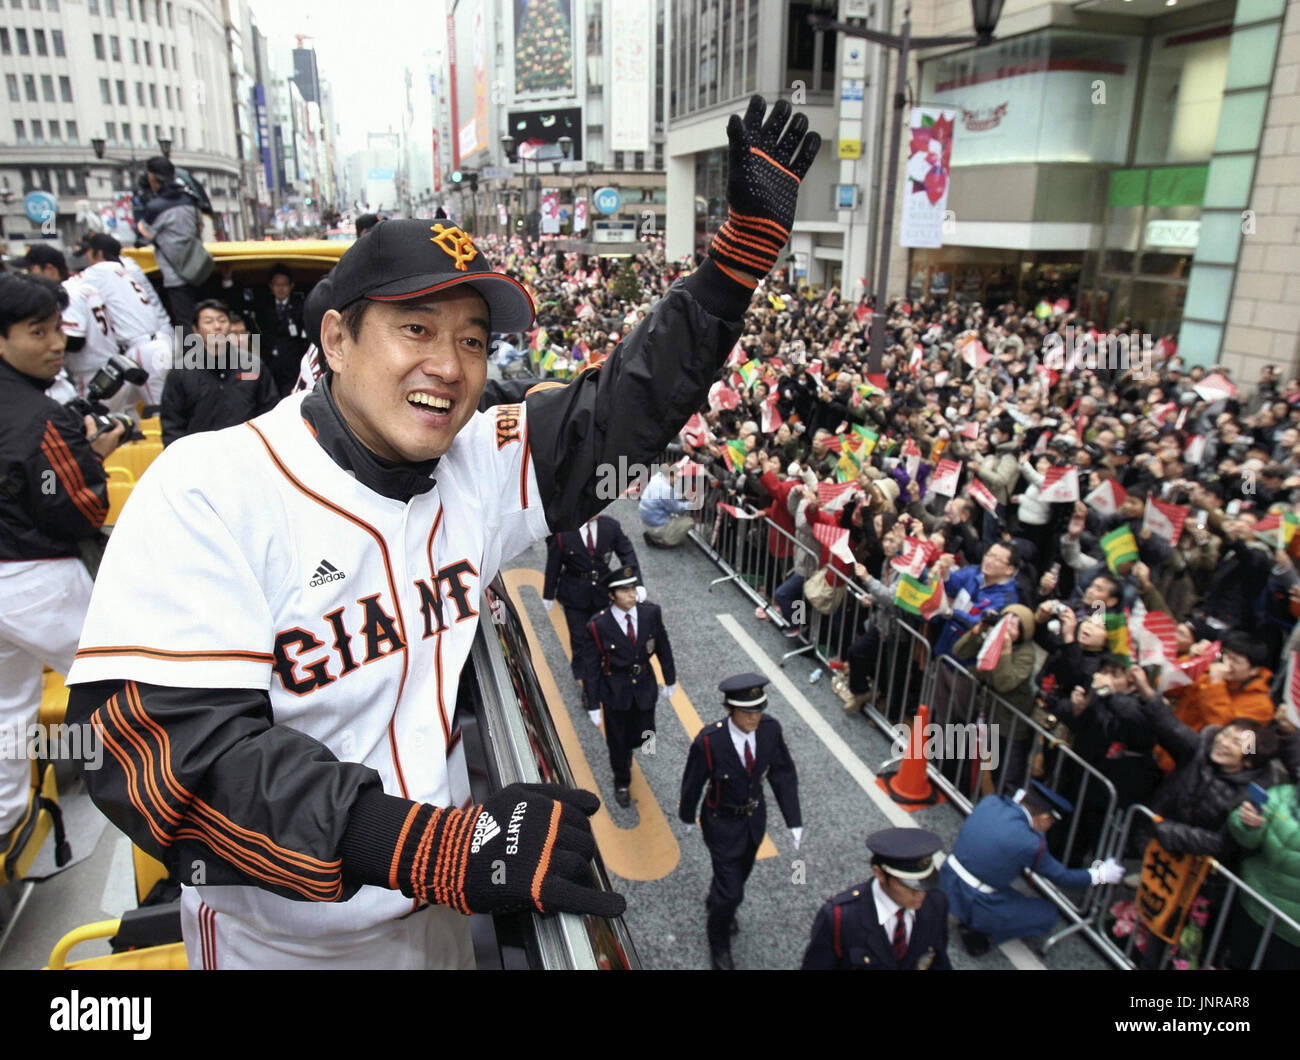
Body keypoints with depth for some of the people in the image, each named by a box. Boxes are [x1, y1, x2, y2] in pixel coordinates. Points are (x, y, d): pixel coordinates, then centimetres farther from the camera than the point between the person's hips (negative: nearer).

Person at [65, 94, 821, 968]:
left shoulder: (479, 467, -9)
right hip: (275, 940, -4)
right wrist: (439, 844, -38)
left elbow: (633, 402, -5)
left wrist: (751, 235, -12)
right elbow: (166, 741, -29)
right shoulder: (210, 490, -23)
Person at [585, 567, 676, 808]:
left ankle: (623, 753, 55)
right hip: (614, 690, -3)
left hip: (644, 686, 3)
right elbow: (592, 667, -13)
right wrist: (593, 704, -8)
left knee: (642, 735, 17)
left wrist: (670, 680, 9)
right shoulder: (598, 625, -22)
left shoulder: (651, 612, -14)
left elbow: (663, 648, 0)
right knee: (617, 740, 14)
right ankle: (621, 783, 43)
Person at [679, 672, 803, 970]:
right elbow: (692, 783, -15)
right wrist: (687, 815, 2)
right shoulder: (709, 741, -34)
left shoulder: (770, 729, -22)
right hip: (722, 822, -5)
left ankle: (716, 900, 62)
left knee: (741, 870, 29)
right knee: (732, 891, 5)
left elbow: (783, 774, -7)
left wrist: (794, 821, -7)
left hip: (755, 817, 5)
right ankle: (718, 939, 37)